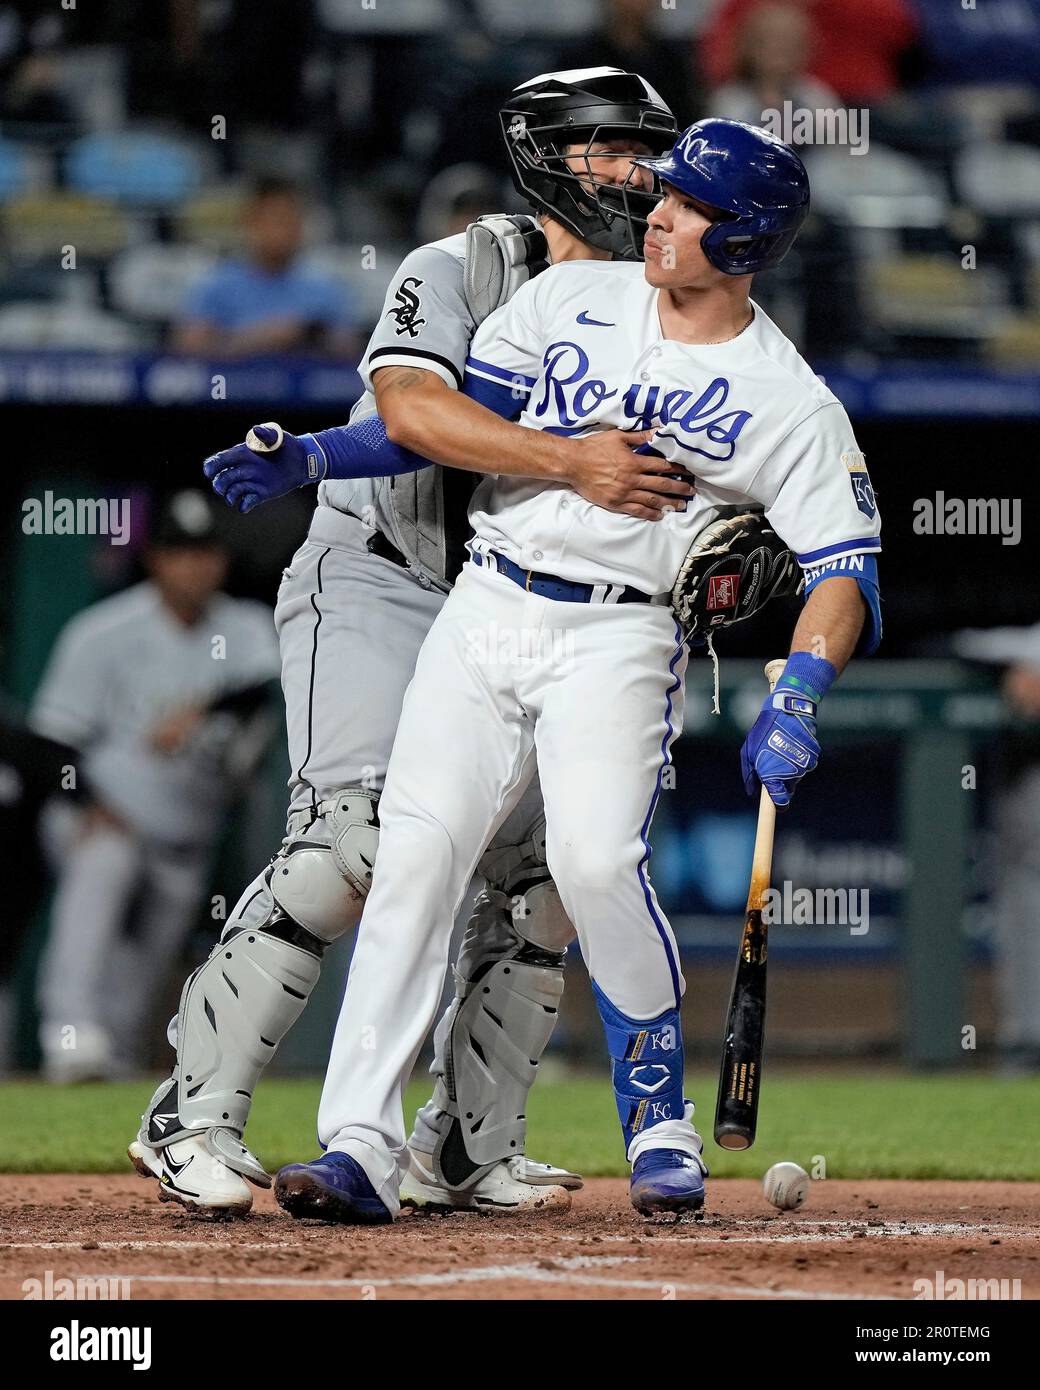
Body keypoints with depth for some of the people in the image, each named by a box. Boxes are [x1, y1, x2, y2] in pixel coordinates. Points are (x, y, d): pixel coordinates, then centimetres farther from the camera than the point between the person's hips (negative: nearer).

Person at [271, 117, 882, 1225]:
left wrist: (794, 706, -22)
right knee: (416, 852, -9)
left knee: (596, 863, -23)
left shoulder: (791, 406, -2)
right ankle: (359, 1145, -11)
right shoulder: (574, 297, 9)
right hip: (483, 610, 4)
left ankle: (660, 1124, -2)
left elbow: (846, 573, -7)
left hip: (616, 639, -4)